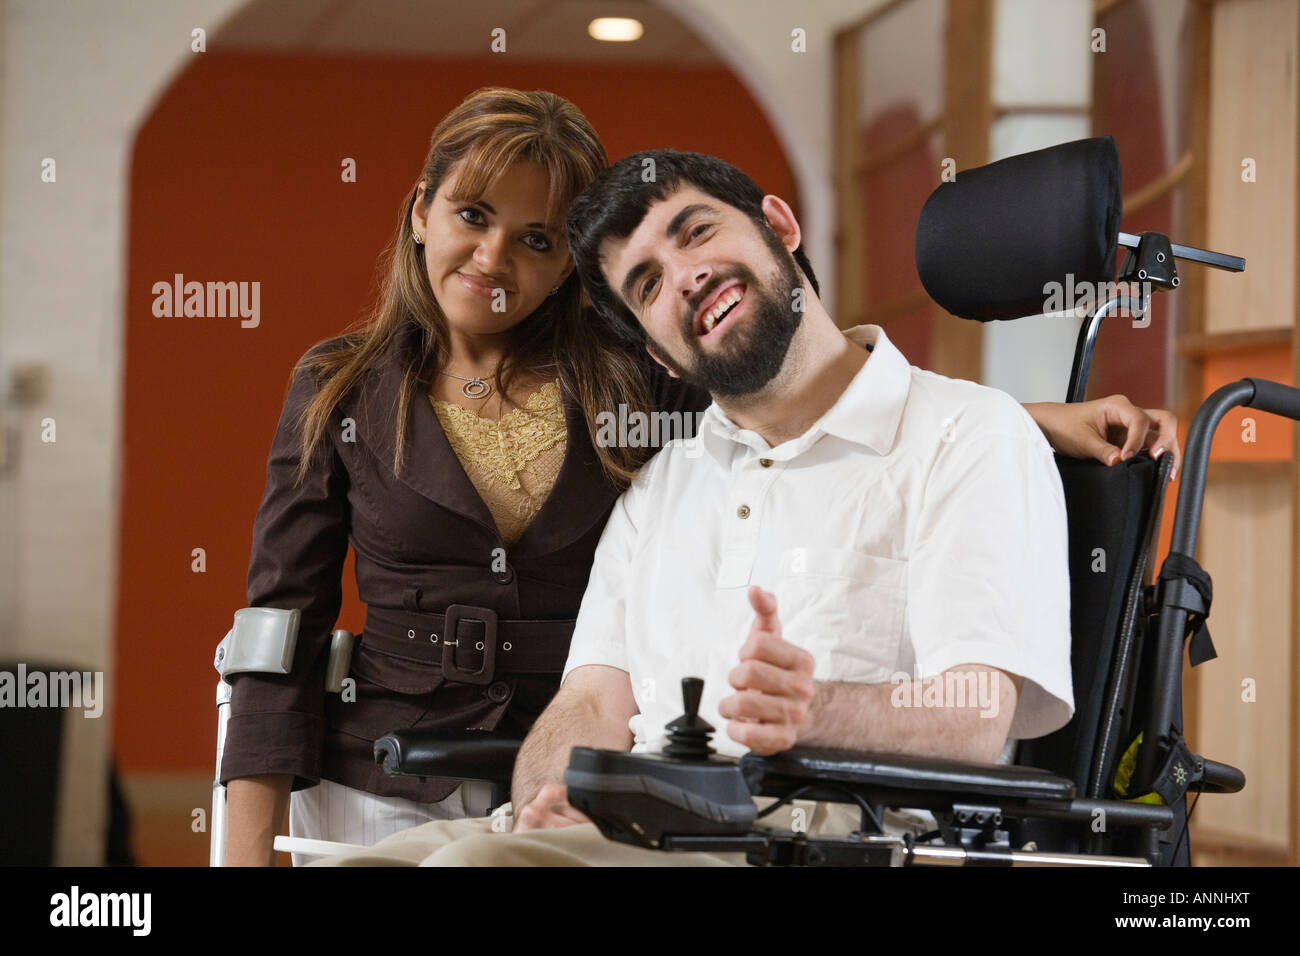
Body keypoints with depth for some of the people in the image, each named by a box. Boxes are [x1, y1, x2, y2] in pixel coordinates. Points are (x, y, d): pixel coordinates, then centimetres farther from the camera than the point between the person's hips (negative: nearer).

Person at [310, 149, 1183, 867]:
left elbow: (974, 716, -7)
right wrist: (550, 801, -8)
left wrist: (815, 712, -29)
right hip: (638, 831, 6)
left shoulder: (968, 436, 6)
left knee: (483, 866, -32)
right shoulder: (659, 487, 29)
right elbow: (593, 701, 18)